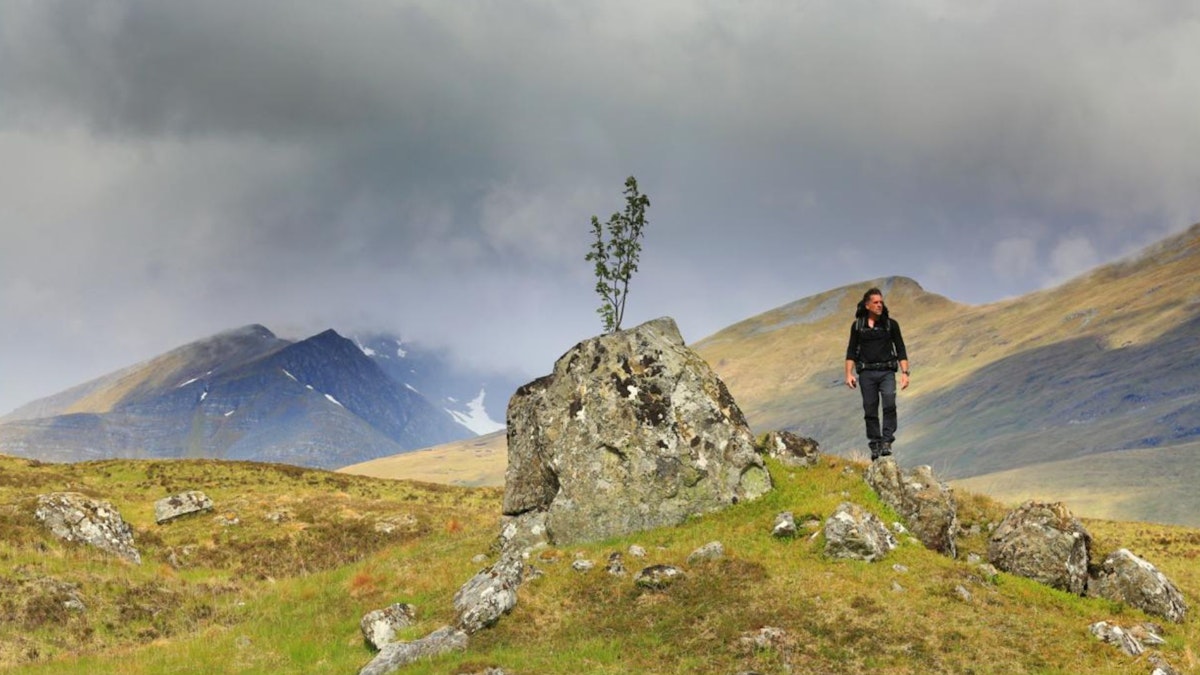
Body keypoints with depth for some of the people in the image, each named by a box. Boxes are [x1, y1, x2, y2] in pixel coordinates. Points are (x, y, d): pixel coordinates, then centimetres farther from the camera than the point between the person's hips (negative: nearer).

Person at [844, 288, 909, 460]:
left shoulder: (891, 324, 5)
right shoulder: (857, 326, 7)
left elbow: (900, 350, 7)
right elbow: (851, 352, 9)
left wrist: (905, 373, -3)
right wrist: (849, 374, -2)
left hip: (886, 371, -1)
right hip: (866, 373, 1)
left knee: (889, 403, -22)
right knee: (870, 411, 1)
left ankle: (887, 442, -18)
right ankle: (875, 446, 10)